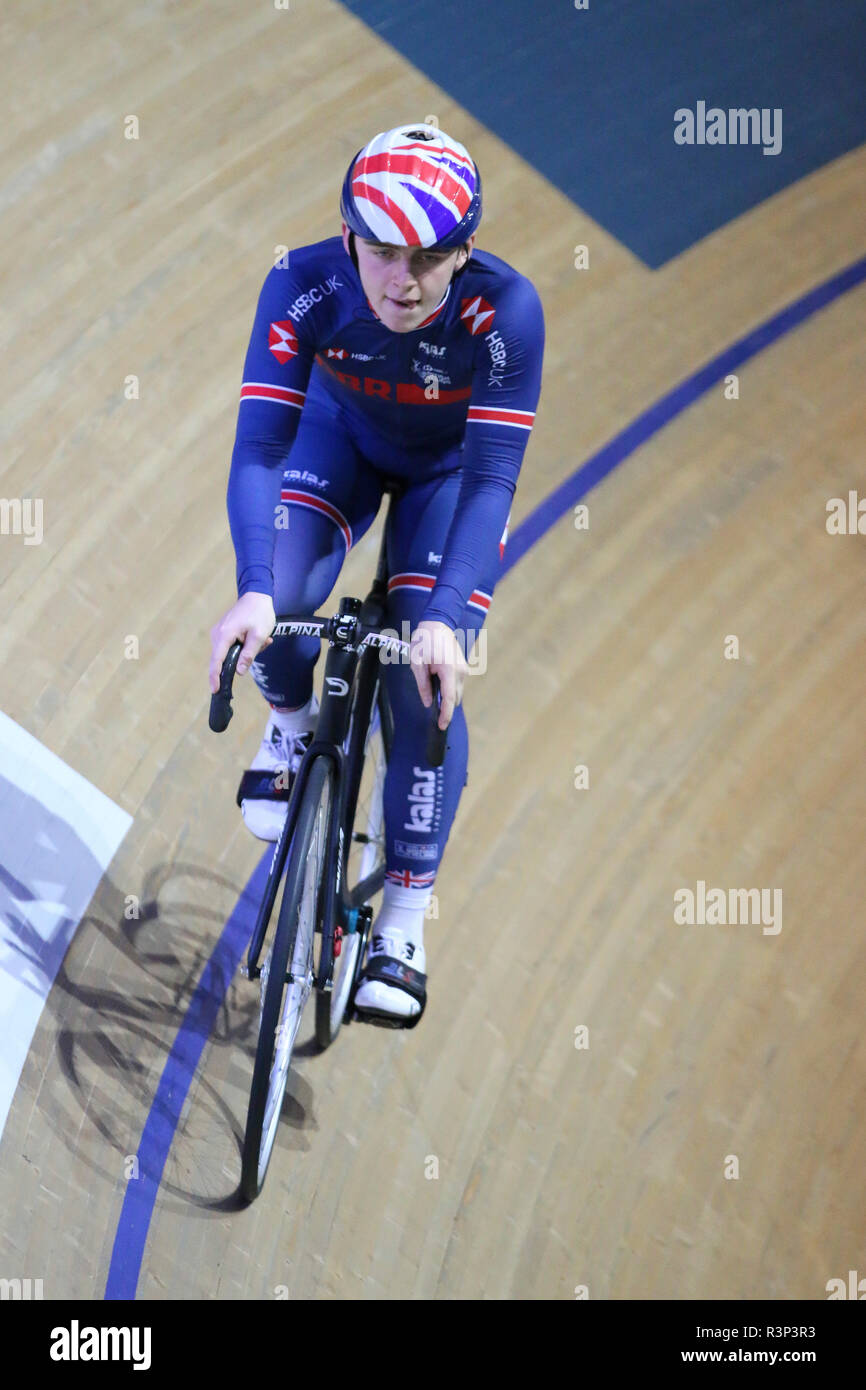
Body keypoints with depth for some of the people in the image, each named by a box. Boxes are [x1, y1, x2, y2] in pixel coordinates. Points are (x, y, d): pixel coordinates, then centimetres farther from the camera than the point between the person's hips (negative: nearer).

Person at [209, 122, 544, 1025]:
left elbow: (492, 477, -35)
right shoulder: (304, 286, -33)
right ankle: (293, 723, 10)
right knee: (278, 601, -27)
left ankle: (402, 929, 2)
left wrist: (445, 618, -47)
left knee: (429, 685, -14)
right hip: (342, 439, 1)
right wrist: (252, 592, -50)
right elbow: (258, 447, -34)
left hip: (449, 467, -1)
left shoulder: (504, 308, -36)